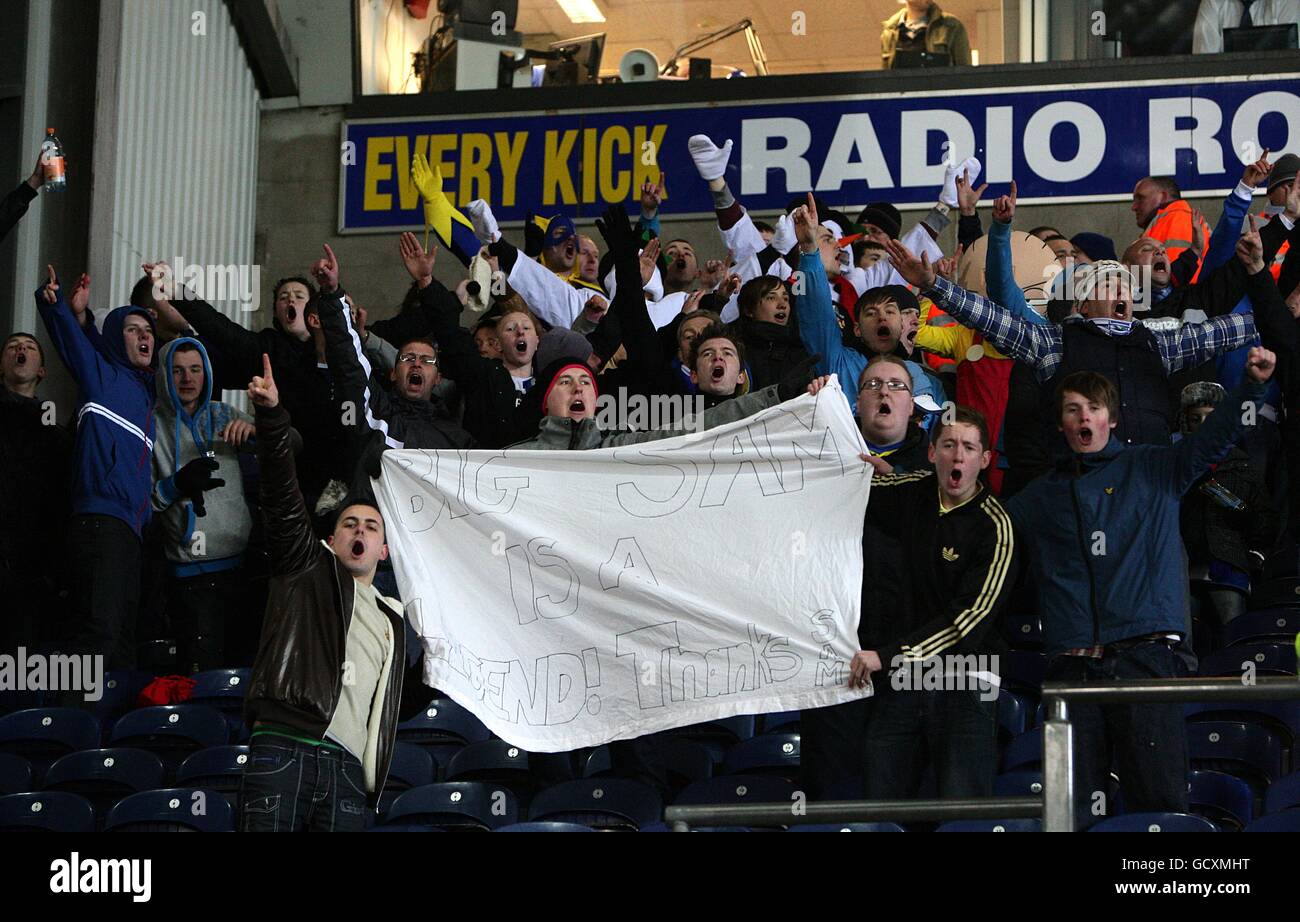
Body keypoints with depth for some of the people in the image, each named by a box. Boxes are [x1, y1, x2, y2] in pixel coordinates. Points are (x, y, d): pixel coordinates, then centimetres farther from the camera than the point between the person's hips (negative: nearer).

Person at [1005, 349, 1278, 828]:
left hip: (1145, 655, -2)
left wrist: (1252, 383, -13)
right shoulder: (1040, 497, 20)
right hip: (1072, 663, 2)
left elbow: (1213, 438, 3)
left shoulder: (1153, 469, 14)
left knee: (1160, 798, -10)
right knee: (1071, 807, -1)